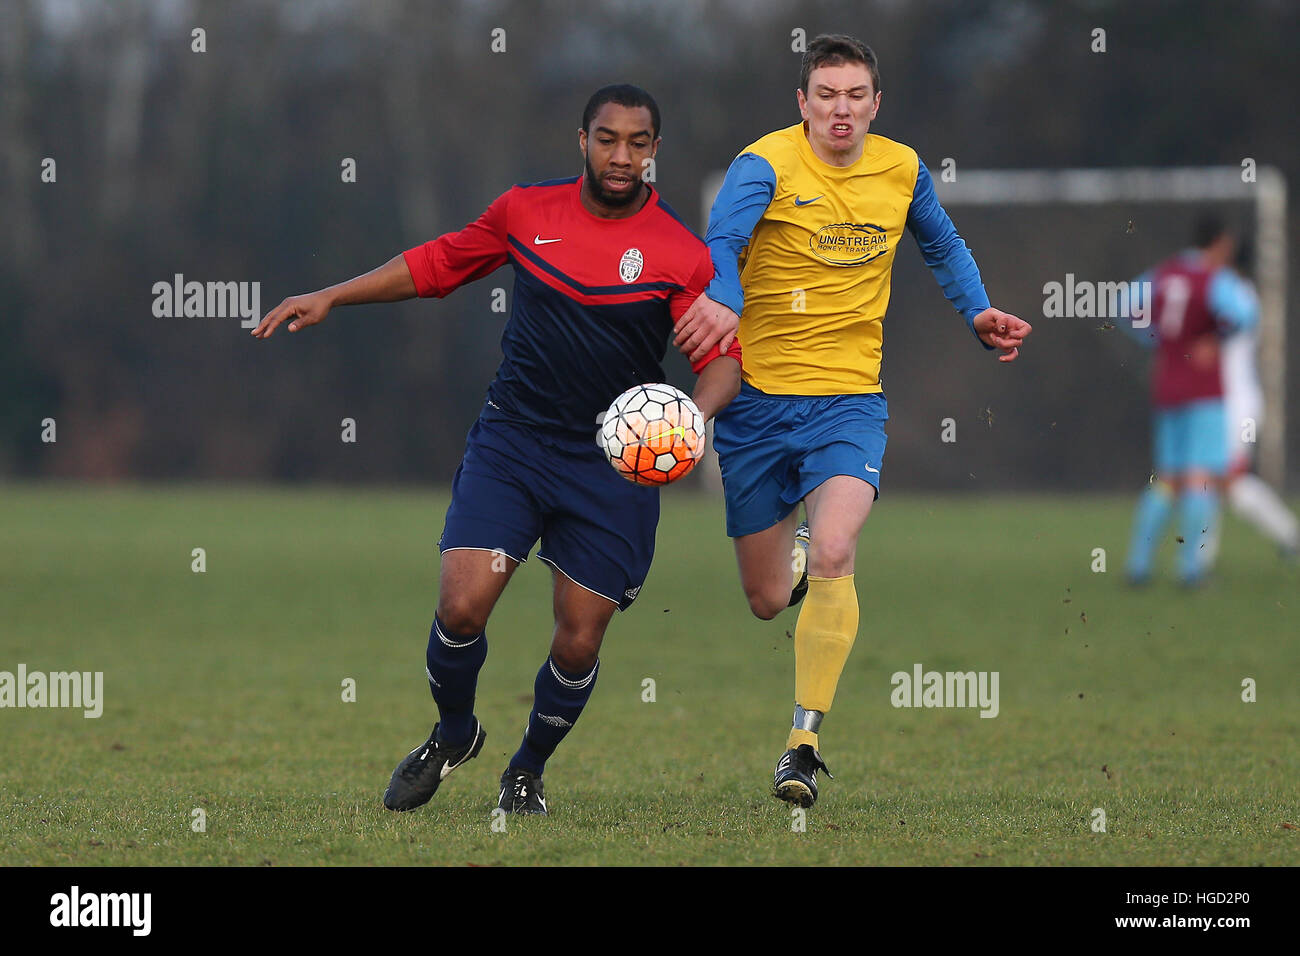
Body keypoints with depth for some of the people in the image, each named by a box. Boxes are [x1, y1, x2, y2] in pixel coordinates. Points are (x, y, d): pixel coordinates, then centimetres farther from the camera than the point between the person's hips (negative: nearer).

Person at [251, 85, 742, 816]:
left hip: (613, 466, -1)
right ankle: (454, 735, 16)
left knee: (579, 642, -1)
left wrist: (695, 414, -27)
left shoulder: (682, 254, -6)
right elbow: (437, 264, 16)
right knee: (462, 605, -14)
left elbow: (725, 357, -5)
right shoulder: (527, 212, 3)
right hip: (510, 443, 1)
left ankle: (530, 769, 28)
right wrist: (331, 296, 13)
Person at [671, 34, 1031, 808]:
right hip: (758, 396, -1)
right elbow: (721, 241, -29)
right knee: (767, 600, 9)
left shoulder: (902, 170, 4)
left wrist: (979, 314, 9)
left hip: (849, 398, 1)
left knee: (833, 559, -24)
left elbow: (943, 246, 25)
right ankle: (793, 559, 49)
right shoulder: (767, 164, -10)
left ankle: (805, 743, -16)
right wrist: (722, 302, -50)